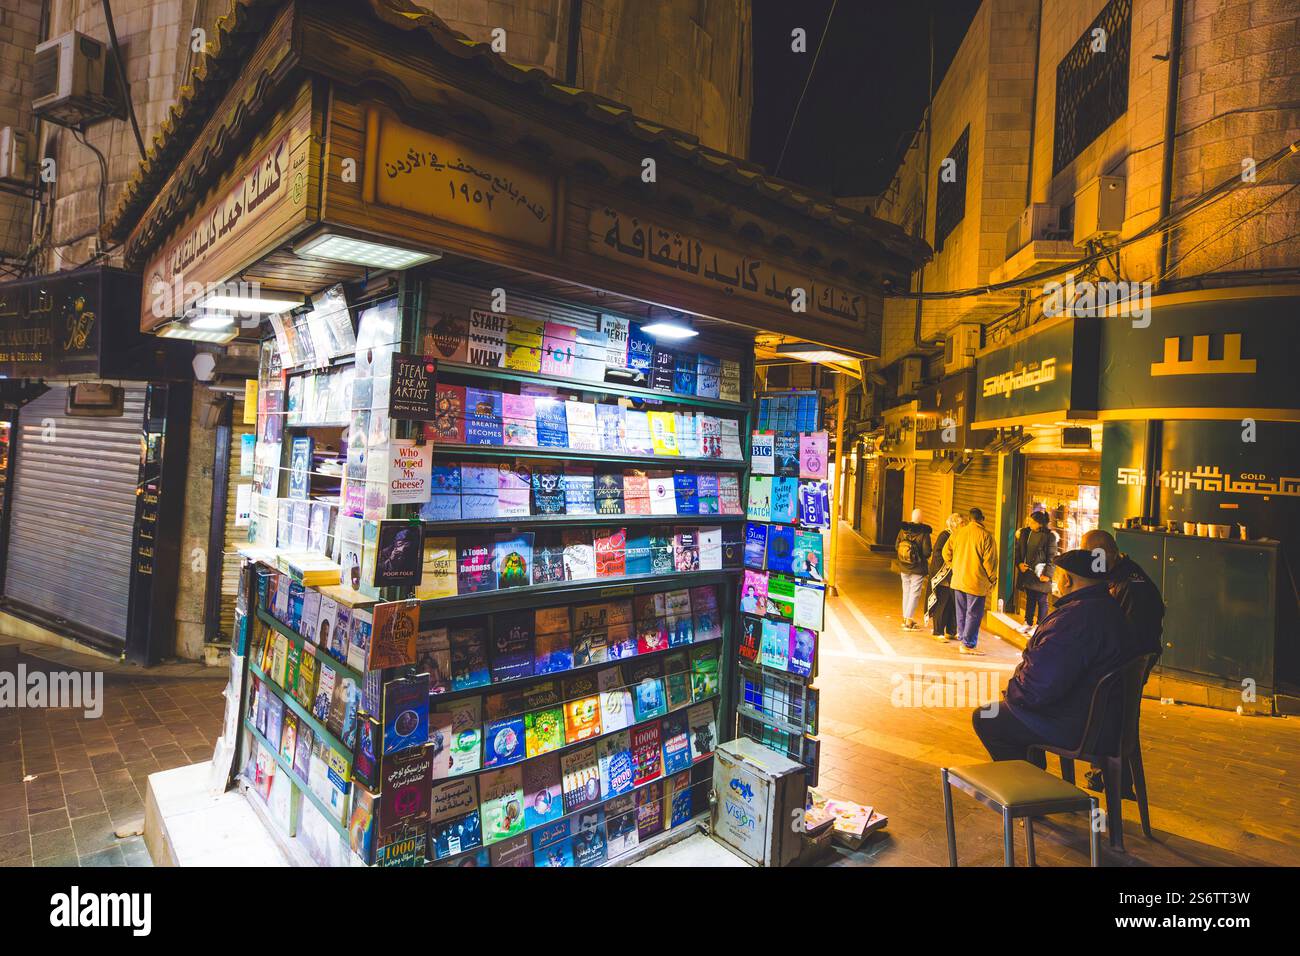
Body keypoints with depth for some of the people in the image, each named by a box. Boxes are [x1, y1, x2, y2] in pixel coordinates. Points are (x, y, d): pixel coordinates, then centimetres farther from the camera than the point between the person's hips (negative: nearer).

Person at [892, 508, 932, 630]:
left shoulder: (903, 530, -3)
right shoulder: (924, 533, -16)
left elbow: (896, 546, 3)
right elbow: (927, 552, -17)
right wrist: (923, 557, 5)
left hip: (904, 567, 5)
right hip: (918, 568, -5)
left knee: (906, 591, 18)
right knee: (915, 594, 3)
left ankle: (905, 618, 26)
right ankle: (908, 621, 2)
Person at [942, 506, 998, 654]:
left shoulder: (958, 532, 2)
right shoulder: (985, 535, -12)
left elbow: (946, 552, 8)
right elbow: (990, 560, -12)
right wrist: (992, 579, 0)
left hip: (958, 580, 5)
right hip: (976, 581, -5)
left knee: (961, 613, 16)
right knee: (974, 614, 1)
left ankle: (963, 639, 26)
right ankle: (968, 645, 2)